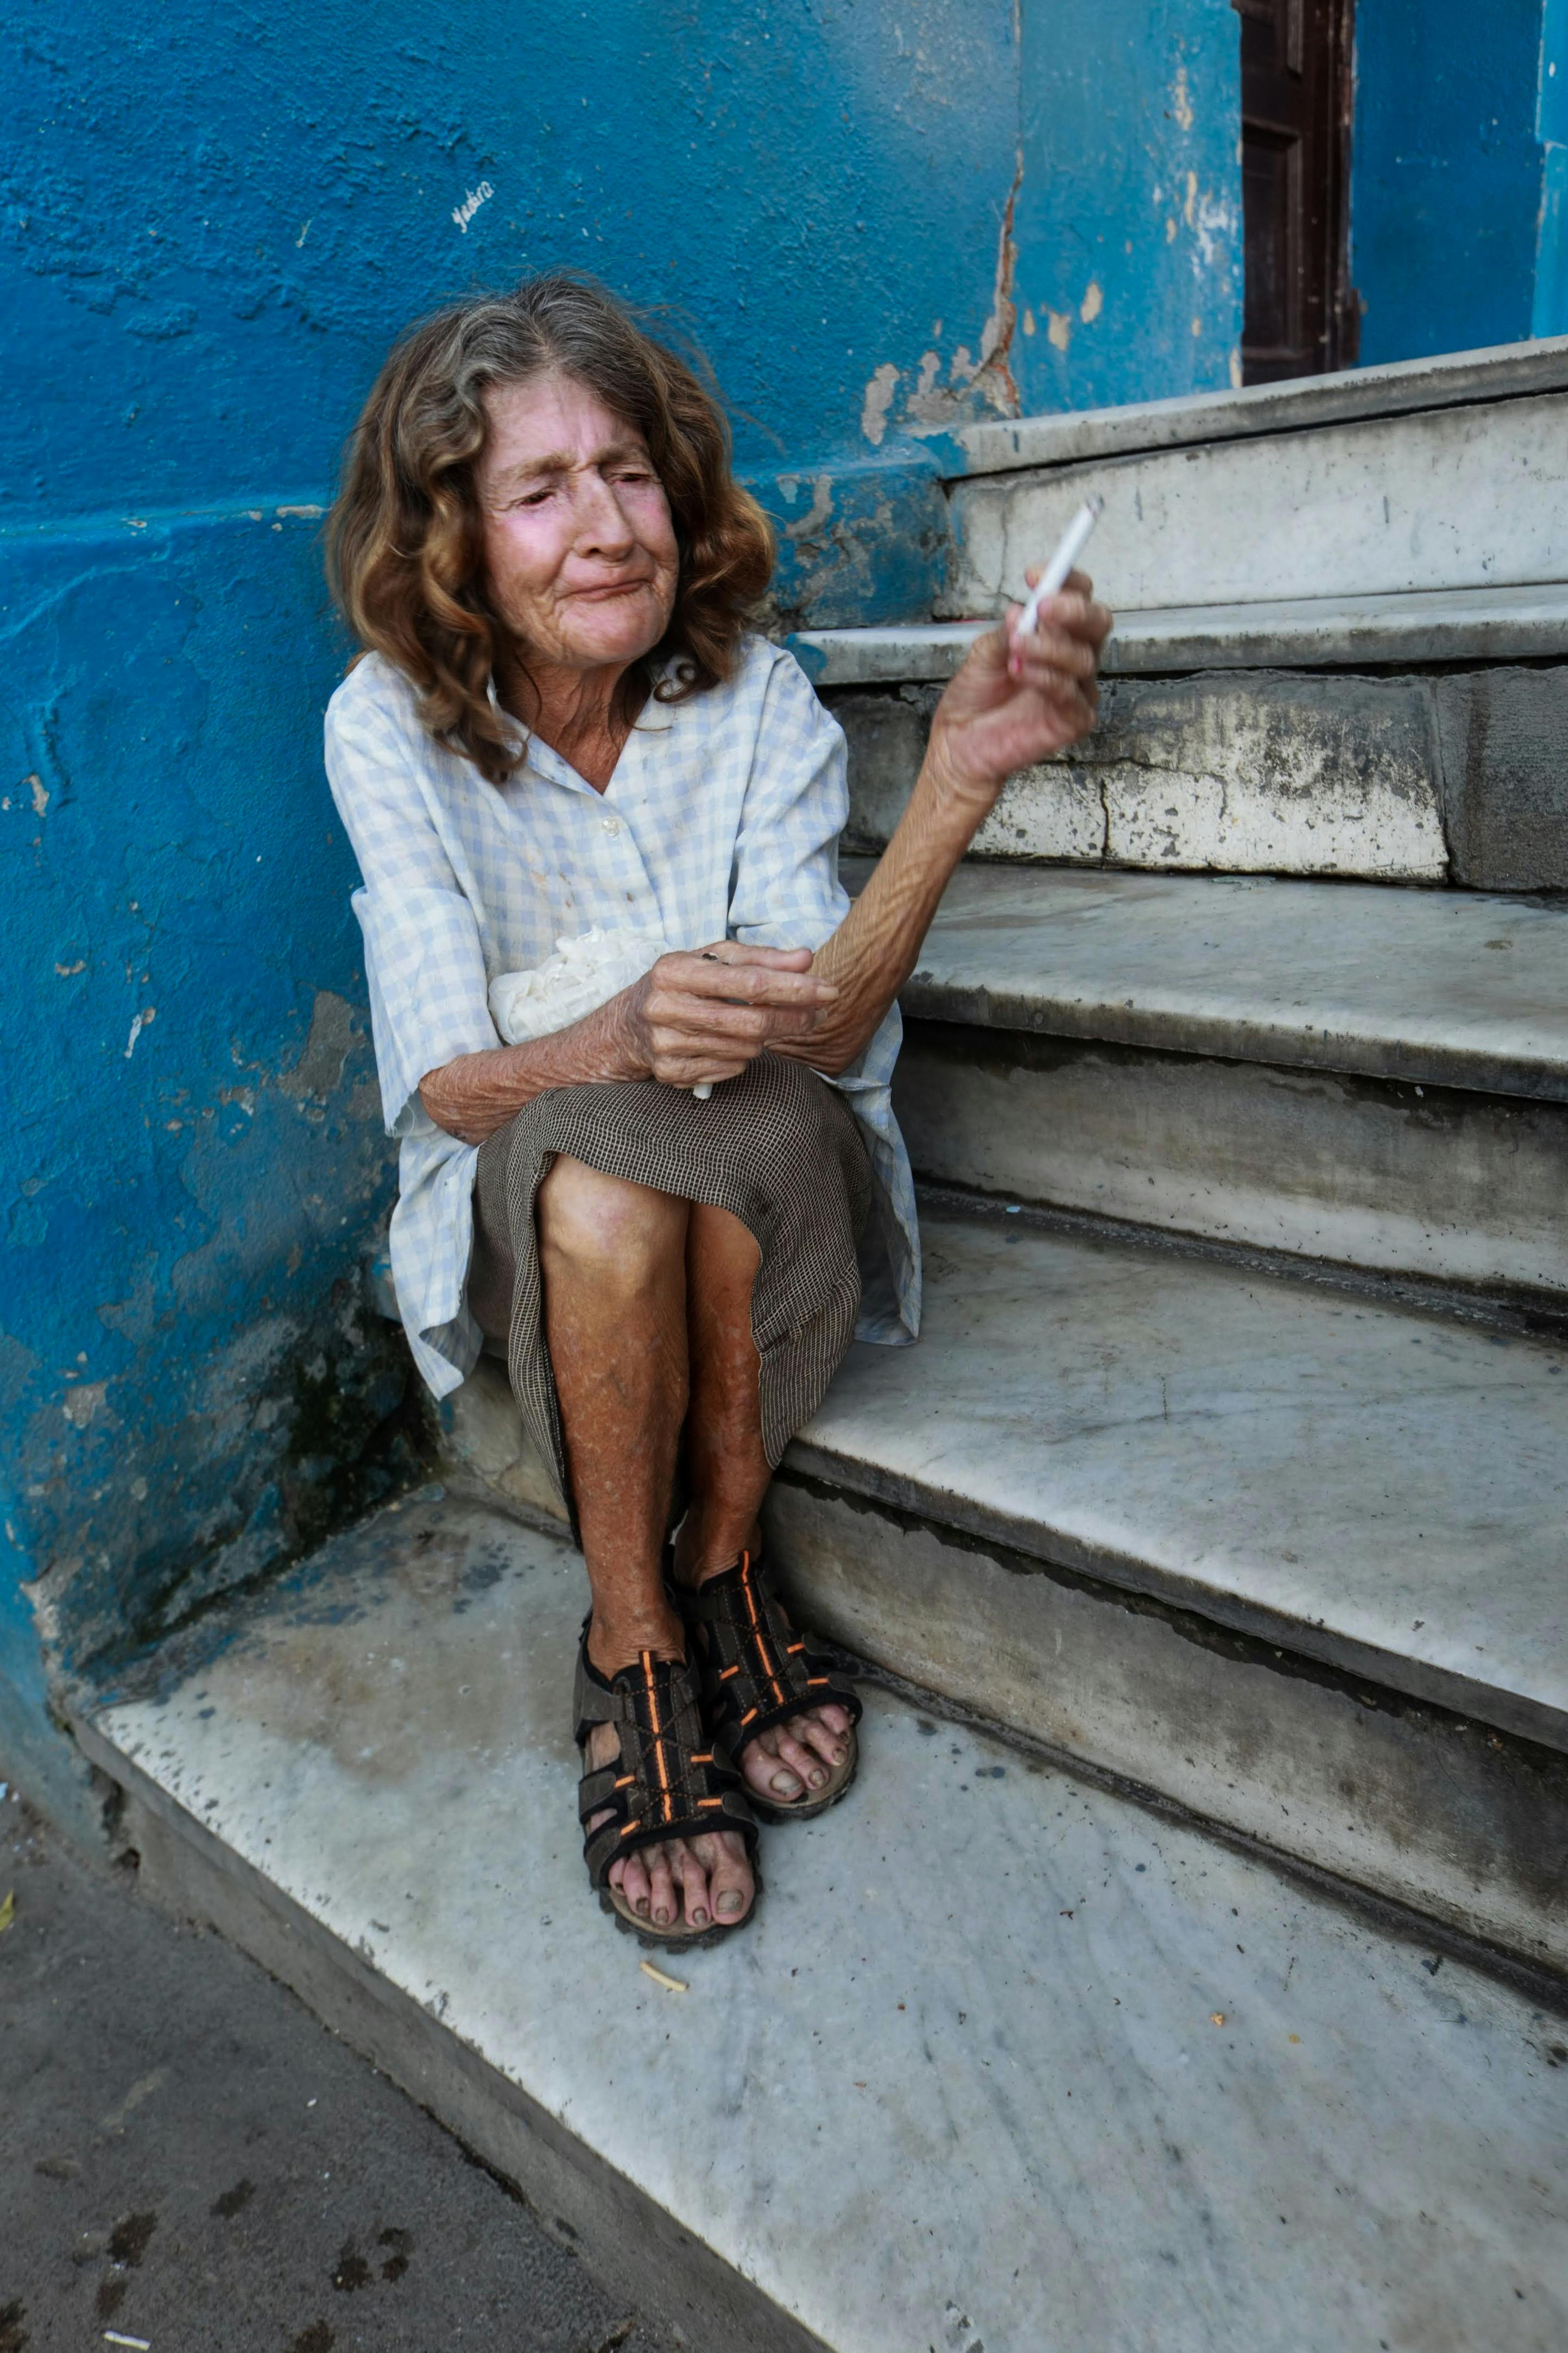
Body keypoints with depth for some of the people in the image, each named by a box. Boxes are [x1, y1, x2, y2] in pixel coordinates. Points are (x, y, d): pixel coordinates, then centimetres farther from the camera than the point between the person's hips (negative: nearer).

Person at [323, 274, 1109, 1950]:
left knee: (765, 1116, -34)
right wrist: (621, 1038, -40)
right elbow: (447, 1078, -17)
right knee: (602, 1178, -36)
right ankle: (634, 1649, -14)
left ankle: (717, 1570, -12)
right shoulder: (390, 727, -11)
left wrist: (961, 779, -35)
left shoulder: (754, 695, -9)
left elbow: (822, 1024, -20)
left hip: (768, 1183, 1)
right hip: (522, 1198, -1)